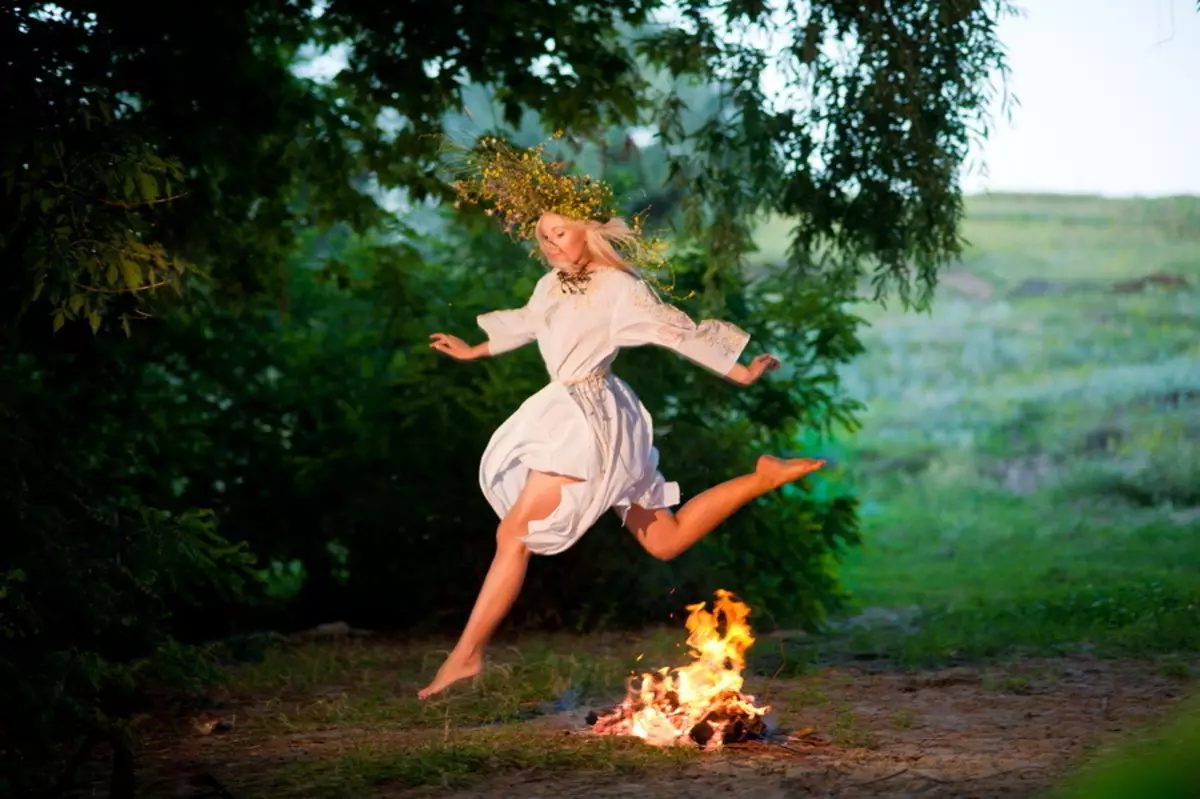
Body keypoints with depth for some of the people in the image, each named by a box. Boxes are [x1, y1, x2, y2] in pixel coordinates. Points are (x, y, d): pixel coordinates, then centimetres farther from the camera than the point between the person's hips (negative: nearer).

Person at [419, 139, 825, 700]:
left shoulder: (619, 288, -13)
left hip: (588, 418, -9)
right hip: (565, 416, 9)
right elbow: (524, 323, 32)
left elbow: (680, 331, -9)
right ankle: (763, 478, 22)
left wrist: (741, 373, -4)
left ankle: (467, 653, -5)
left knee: (514, 535, -9)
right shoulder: (553, 286, 11)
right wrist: (472, 351, 42)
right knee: (663, 542, 15)